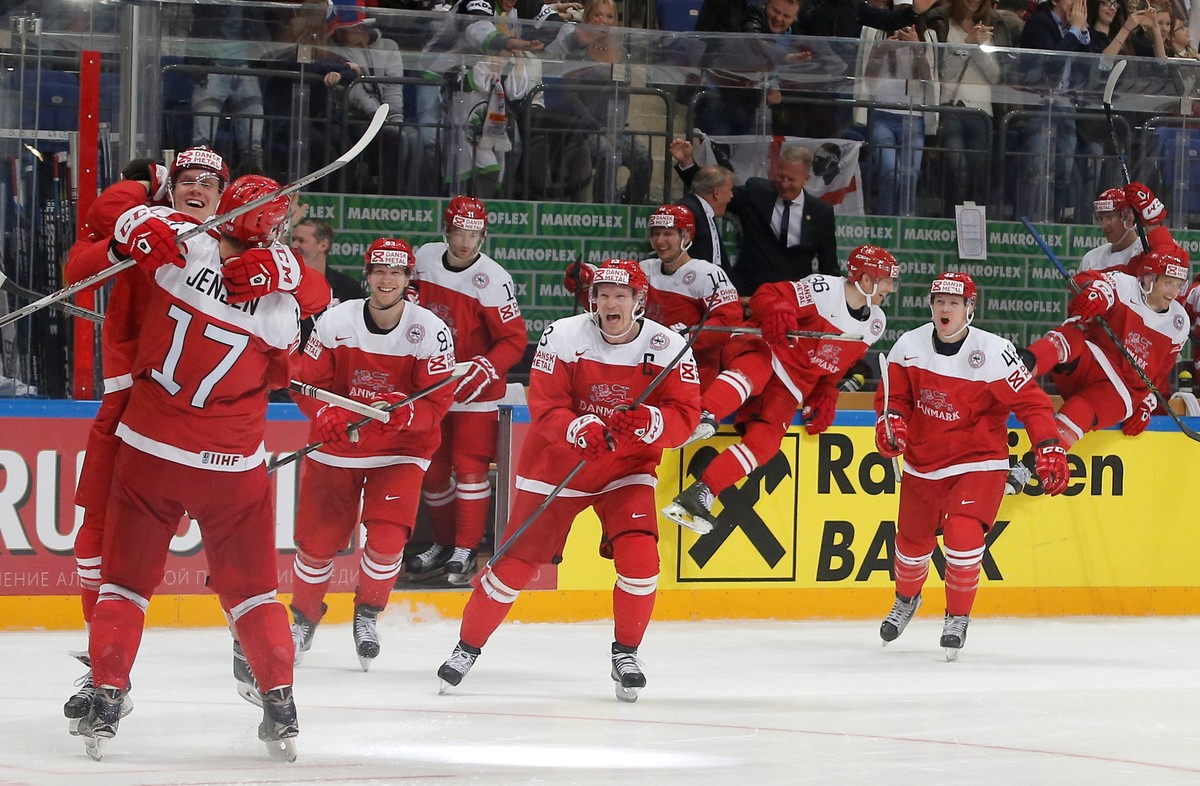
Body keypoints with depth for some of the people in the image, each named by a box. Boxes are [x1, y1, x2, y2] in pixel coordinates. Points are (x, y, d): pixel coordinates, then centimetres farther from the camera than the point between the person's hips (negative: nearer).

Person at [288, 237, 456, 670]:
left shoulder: (431, 331, -13)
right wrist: (327, 415, -25)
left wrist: (403, 413, -33)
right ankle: (304, 618, 29)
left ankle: (367, 614, 13)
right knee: (318, 539, 3)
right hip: (337, 445, 1)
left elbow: (436, 403, -12)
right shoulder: (334, 321, -11)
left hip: (400, 451, -1)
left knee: (387, 537, -15)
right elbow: (308, 383, -5)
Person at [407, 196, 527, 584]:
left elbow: (514, 340, -16)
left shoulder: (493, 279, -19)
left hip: (476, 391, -6)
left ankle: (466, 549, 1)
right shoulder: (424, 259, -2)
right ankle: (443, 541, 25)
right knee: (431, 468, 10)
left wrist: (483, 370, -29)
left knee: (469, 466, -8)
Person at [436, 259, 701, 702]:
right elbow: (545, 407, -17)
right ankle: (468, 646, 19)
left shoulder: (669, 348, -11)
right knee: (517, 561, 1)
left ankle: (626, 655, 2)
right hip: (556, 464, -1)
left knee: (640, 558, -18)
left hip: (627, 468, 1)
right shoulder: (563, 338, -15)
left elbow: (685, 416, -15)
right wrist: (580, 429, -36)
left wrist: (649, 422, -35)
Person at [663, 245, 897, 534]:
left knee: (765, 439, -18)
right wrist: (778, 312, -37)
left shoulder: (875, 323, 10)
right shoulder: (824, 289, -12)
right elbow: (765, 296, -16)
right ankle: (703, 417, -62)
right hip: (766, 348, -6)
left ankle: (701, 492, -25)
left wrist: (825, 397, 8)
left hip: (792, 387, 6)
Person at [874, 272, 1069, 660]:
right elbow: (893, 394, 4)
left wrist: (1049, 450, -24)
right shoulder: (909, 346, -8)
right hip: (923, 463, 4)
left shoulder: (993, 351, -19)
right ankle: (906, 598, 48)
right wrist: (891, 422, -17)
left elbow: (1031, 401, -16)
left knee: (962, 535, -22)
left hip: (979, 461, -4)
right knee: (913, 541, 15)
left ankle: (958, 616, 0)